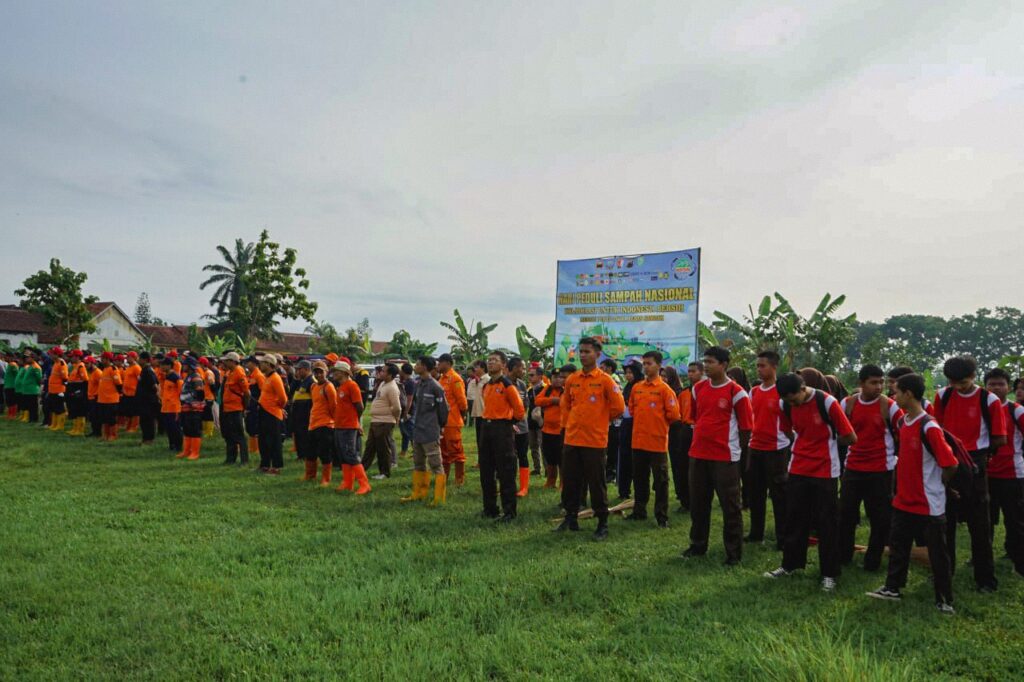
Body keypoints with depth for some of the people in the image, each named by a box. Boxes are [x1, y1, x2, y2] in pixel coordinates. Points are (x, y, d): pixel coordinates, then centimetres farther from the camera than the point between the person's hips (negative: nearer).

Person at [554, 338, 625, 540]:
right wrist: (569, 423, 13)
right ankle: (570, 518, 27)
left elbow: (618, 407, -5)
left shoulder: (605, 380, -8)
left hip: (595, 440, -5)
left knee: (596, 483, 2)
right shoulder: (572, 379, 7)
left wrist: (601, 420, 5)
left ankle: (602, 524, 14)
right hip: (571, 439, 5)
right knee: (570, 481, 12)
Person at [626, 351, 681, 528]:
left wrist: (659, 423, 2)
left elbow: (673, 414, -9)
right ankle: (639, 511, 26)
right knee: (639, 478, 15)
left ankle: (662, 516, 9)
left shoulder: (664, 389, -9)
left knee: (660, 480, 2)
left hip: (658, 442, -5)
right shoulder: (637, 388, 6)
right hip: (638, 441, 6)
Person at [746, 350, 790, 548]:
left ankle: (783, 537, 9)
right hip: (755, 448, 6)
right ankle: (756, 533, 24)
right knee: (755, 493, 13)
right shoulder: (754, 391, 9)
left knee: (778, 494, 0)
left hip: (776, 449, -6)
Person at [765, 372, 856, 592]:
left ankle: (829, 574, 16)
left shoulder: (827, 402, -19)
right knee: (794, 518, 12)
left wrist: (827, 442, 2)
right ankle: (789, 564, 26)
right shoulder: (785, 404, -4)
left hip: (825, 472, -4)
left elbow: (850, 438, -12)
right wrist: (807, 444, 5)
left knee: (826, 523, 5)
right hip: (798, 470, 4)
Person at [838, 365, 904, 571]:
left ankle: (872, 560, 20)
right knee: (845, 513, 9)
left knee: (880, 517, 5)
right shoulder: (847, 403, -1)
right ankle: (842, 556, 24)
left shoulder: (889, 406, -9)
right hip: (853, 468, 3)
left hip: (881, 470, -2)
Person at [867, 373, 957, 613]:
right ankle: (892, 588, 28)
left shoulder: (929, 427, -22)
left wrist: (934, 485, -7)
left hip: (929, 504, -8)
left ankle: (945, 599, 20)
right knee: (897, 545, 16)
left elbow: (950, 465, -21)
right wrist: (904, 482, 12)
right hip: (904, 500, 8)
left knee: (937, 553, 7)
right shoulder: (903, 422, 4)